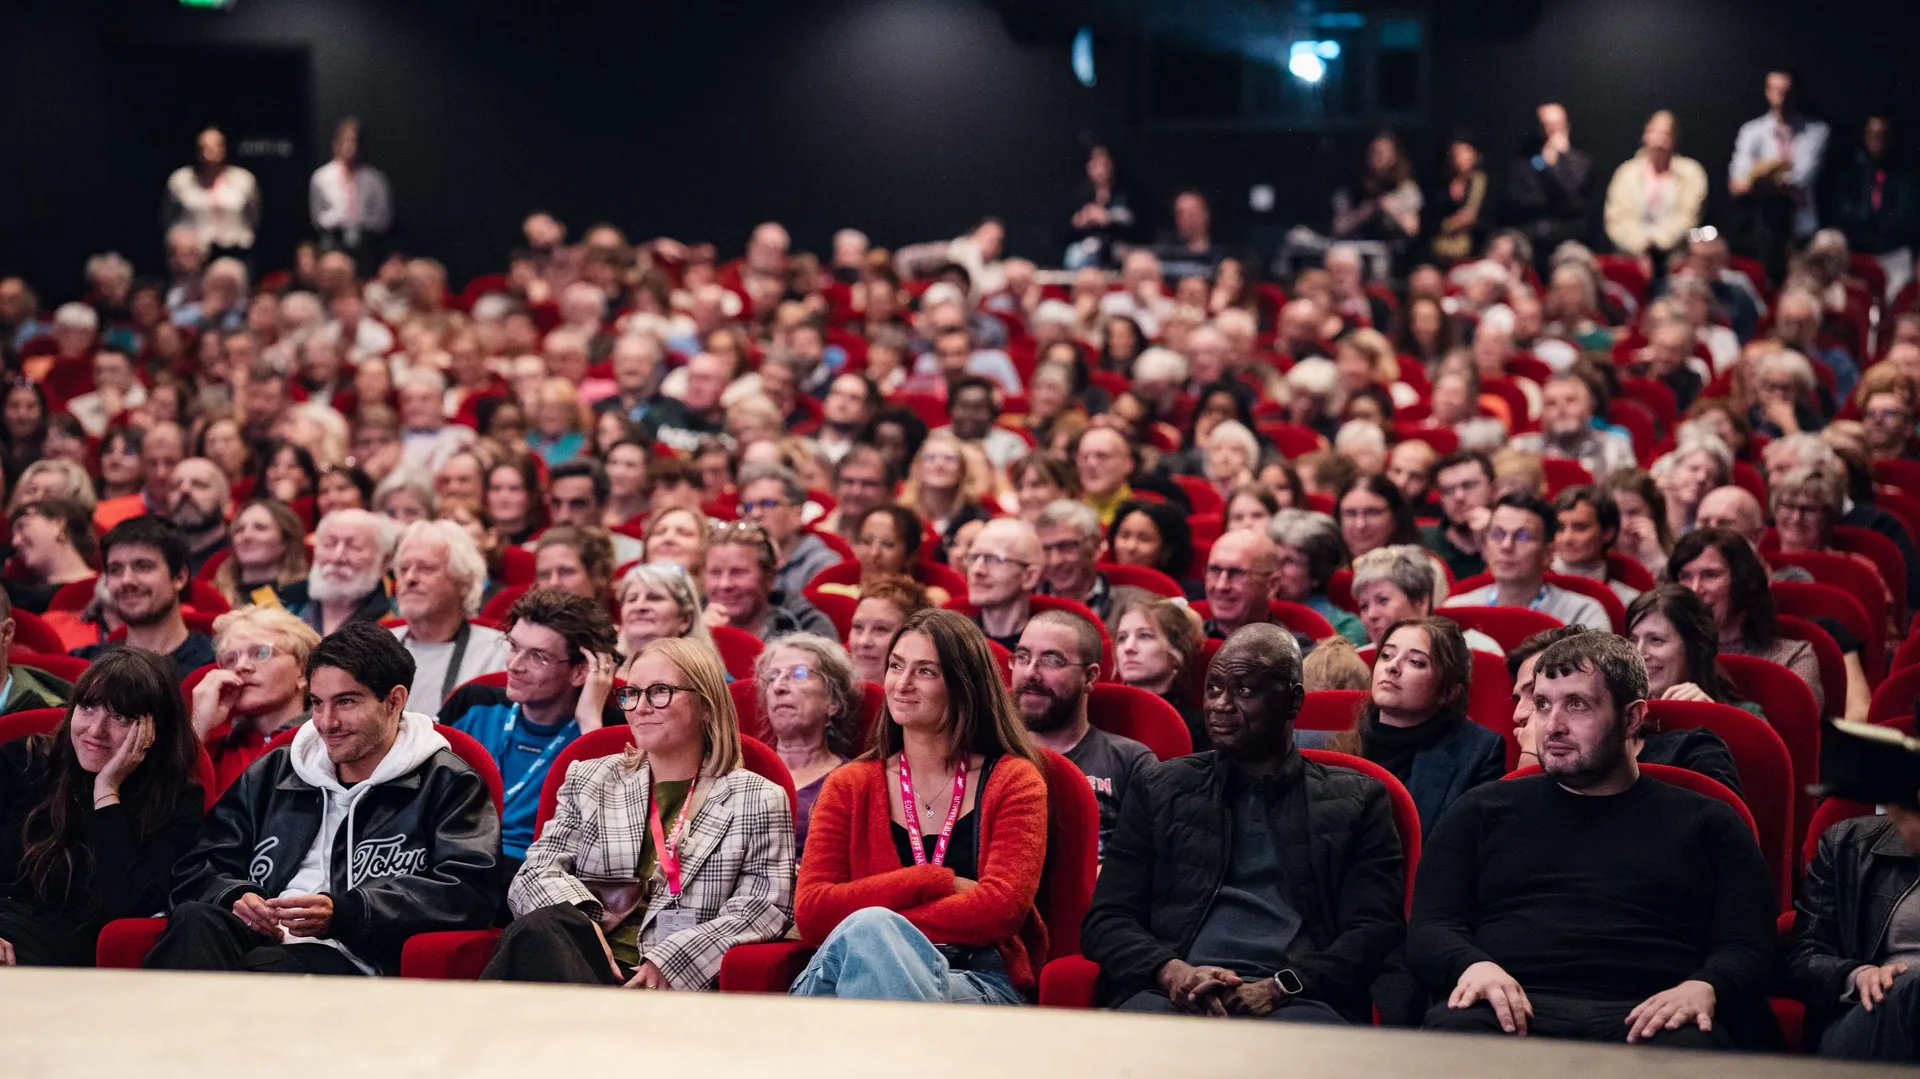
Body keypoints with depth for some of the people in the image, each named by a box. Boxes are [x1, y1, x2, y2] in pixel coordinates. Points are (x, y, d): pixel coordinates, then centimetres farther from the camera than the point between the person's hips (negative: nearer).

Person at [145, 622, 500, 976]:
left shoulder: (446, 785, 11)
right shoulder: (270, 775, 27)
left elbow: (471, 892, -4)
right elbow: (195, 870, 23)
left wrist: (341, 913, -15)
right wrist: (234, 897, -3)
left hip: (354, 960, -5)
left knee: (266, 966, -40)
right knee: (195, 919, -32)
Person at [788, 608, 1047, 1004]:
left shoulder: (1013, 782, 12)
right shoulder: (848, 787, 19)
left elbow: (1002, 908, -5)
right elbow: (810, 913, 3)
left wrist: (875, 930, -10)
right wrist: (937, 883, -6)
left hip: (978, 983, -2)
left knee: (868, 930, -37)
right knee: (867, 928, -38)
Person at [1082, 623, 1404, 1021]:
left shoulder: (1356, 801, 18)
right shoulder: (1159, 789, 23)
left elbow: (1377, 931, 7)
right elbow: (1106, 921, 16)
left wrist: (1278, 988, -11)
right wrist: (1171, 971, -7)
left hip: (1296, 1000, -1)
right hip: (1179, 997, 1)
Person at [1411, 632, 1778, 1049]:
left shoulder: (1707, 823, 21)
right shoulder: (1483, 812, 24)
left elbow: (1749, 948, 10)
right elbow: (1428, 930, 15)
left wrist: (1704, 988, -15)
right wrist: (1472, 965, -10)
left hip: (1644, 1016, 0)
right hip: (1516, 1010, 1)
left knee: (1688, 1046, -39)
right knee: (1453, 1030, -37)